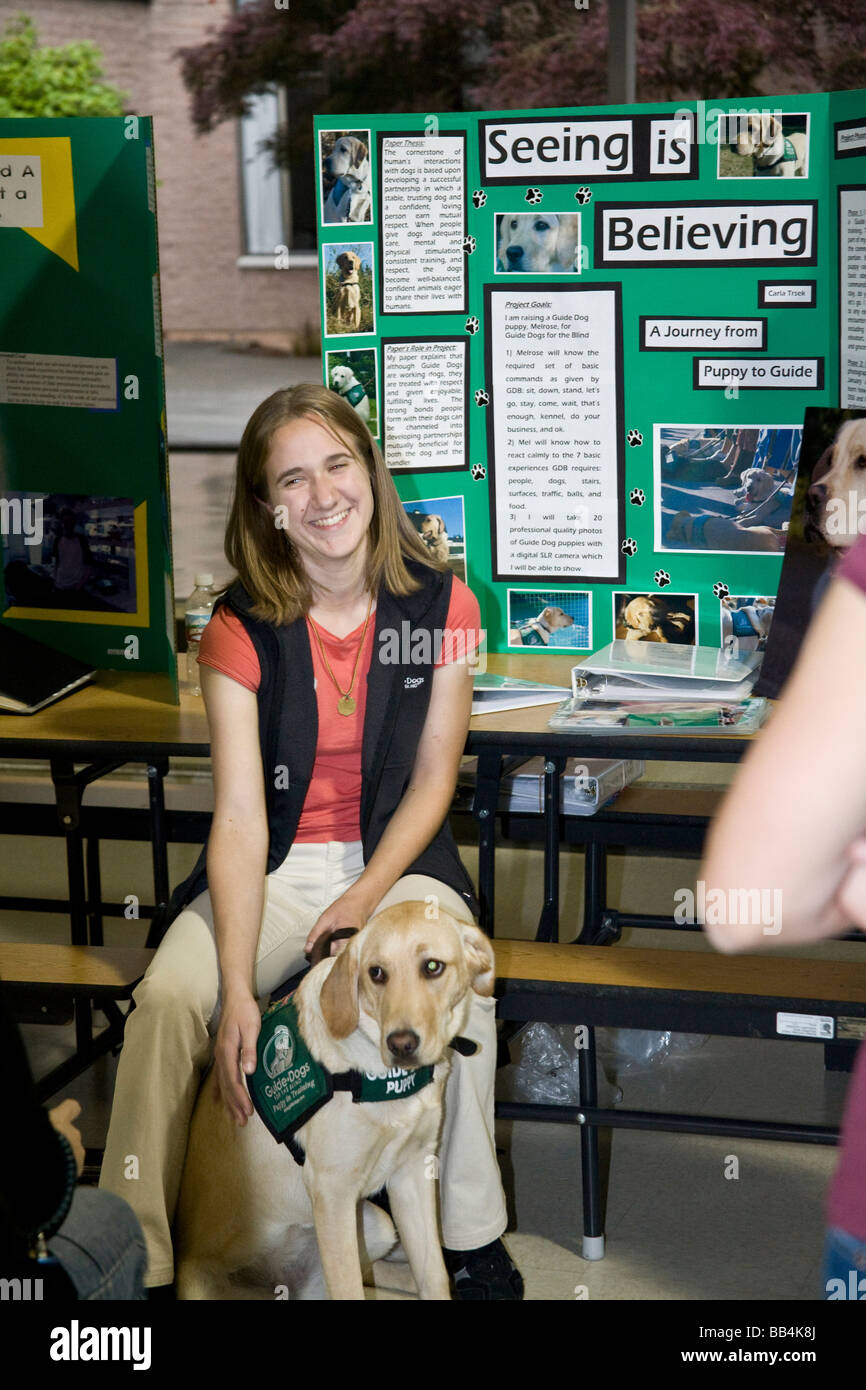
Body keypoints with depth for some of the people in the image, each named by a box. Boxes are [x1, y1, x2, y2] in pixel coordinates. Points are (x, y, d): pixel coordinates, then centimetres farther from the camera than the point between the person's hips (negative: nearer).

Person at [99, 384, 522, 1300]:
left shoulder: (440, 606, -4)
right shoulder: (241, 629, -8)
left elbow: (433, 778, 0)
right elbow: (240, 813, -16)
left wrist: (365, 899, -14)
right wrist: (239, 991, -26)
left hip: (397, 856, 0)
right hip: (273, 866, 0)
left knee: (458, 994, -30)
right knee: (166, 1000, -25)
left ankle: (475, 1241, -6)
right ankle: (135, 1264, -10)